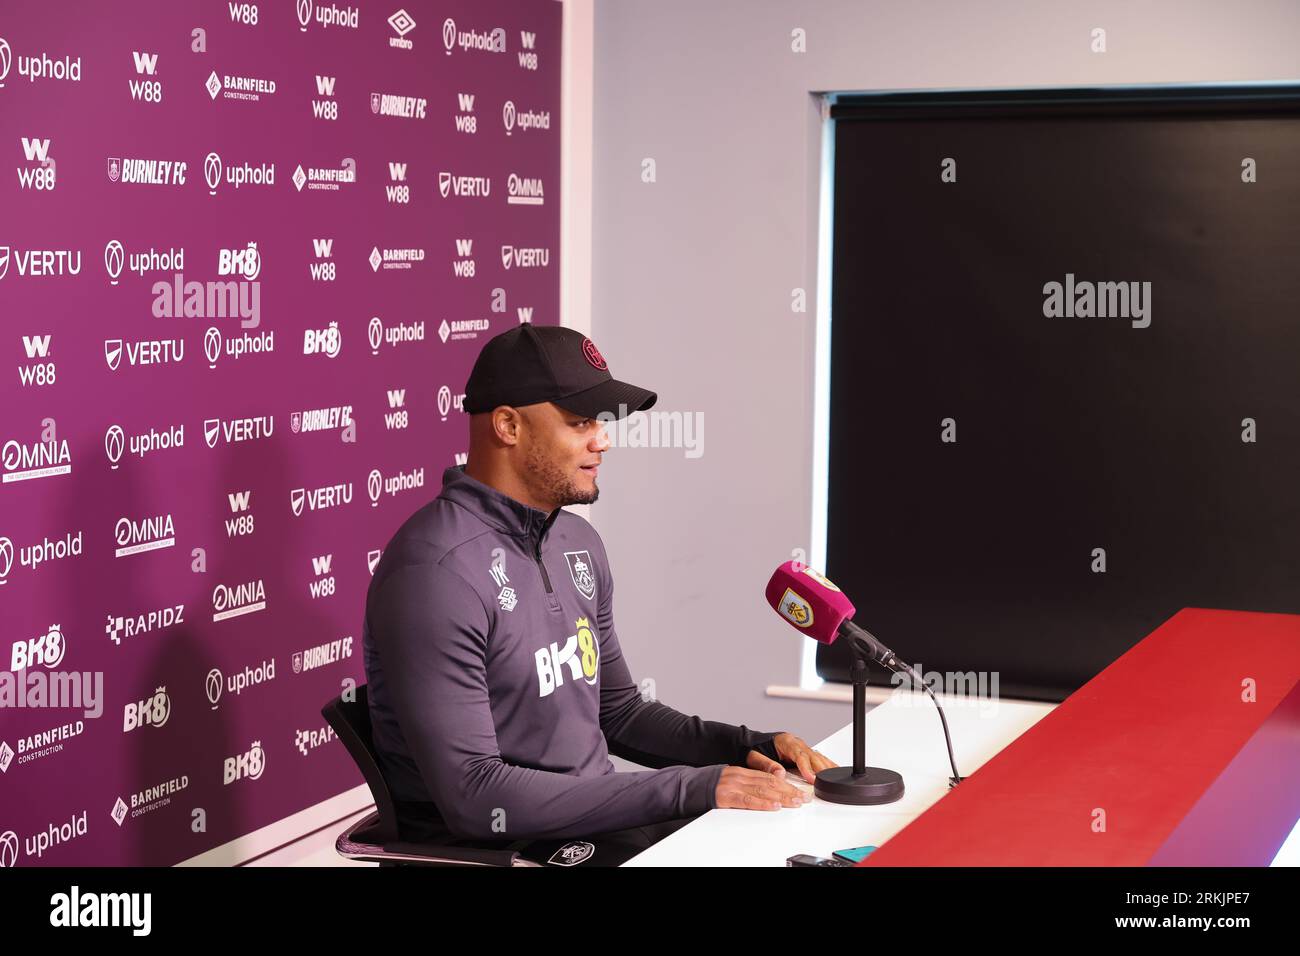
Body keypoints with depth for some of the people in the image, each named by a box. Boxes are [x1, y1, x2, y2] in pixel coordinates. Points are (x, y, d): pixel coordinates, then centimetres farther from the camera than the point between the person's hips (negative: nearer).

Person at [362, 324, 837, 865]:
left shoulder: (577, 543, 9)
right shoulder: (437, 572, -19)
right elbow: (473, 795, -24)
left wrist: (749, 749, 2)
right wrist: (692, 787, -23)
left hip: (598, 816, 8)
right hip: (498, 846, -8)